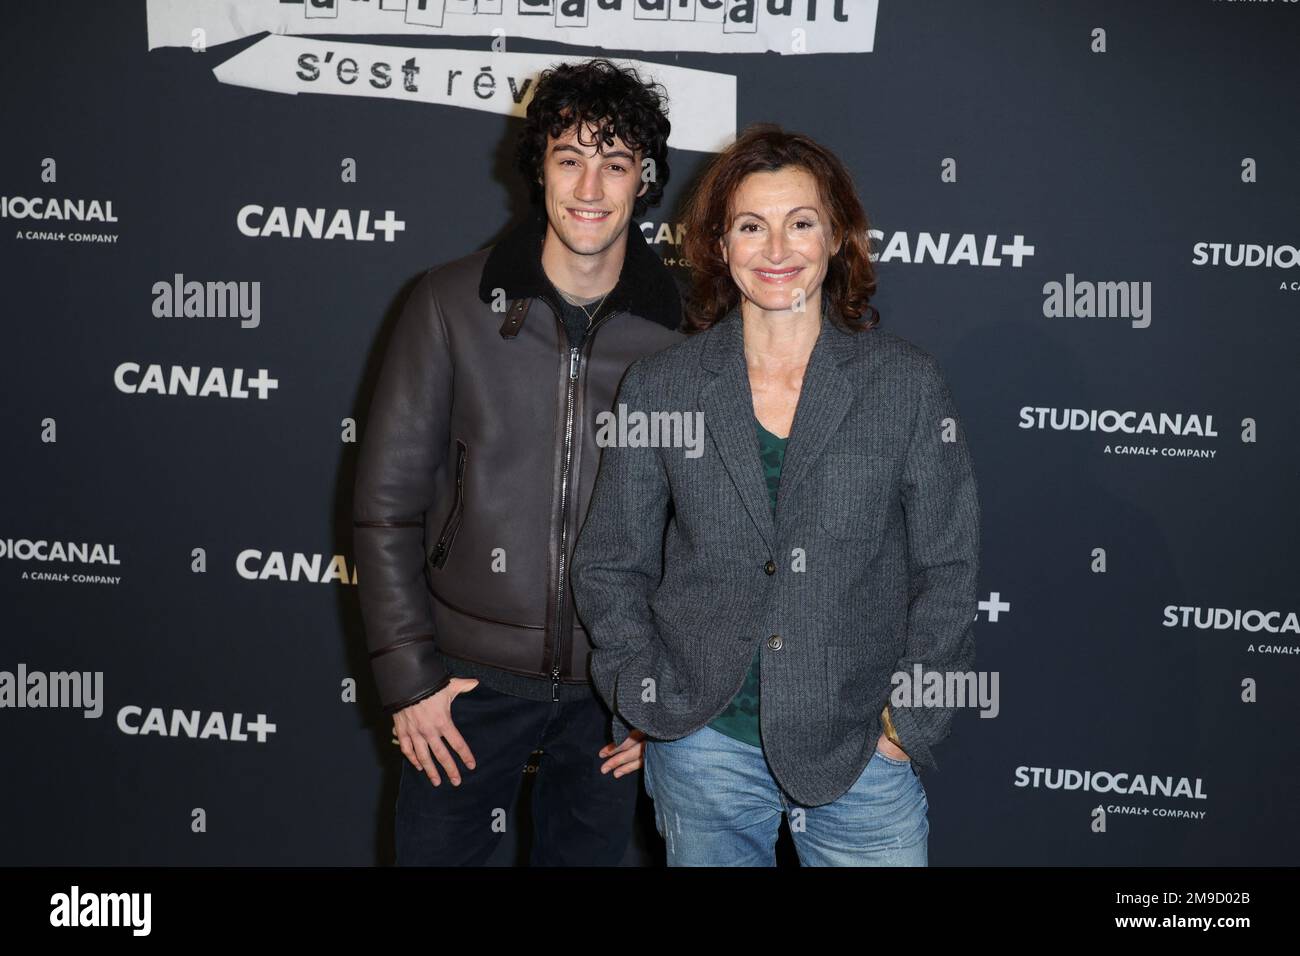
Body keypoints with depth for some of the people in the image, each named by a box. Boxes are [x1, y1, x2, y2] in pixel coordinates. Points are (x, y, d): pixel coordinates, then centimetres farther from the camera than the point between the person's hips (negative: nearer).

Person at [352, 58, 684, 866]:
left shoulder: (680, 330, -4)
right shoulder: (452, 305, -5)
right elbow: (387, 504, -3)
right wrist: (408, 676, -6)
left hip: (614, 686, 1)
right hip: (471, 676, 0)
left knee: (589, 853, 15)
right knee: (434, 848, 10)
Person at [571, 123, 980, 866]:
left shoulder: (907, 381, -1)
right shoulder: (660, 386, 1)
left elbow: (948, 568, 0)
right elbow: (611, 565, 6)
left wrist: (909, 722, -5)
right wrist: (650, 705, -3)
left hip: (863, 751, 0)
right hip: (704, 748, 1)